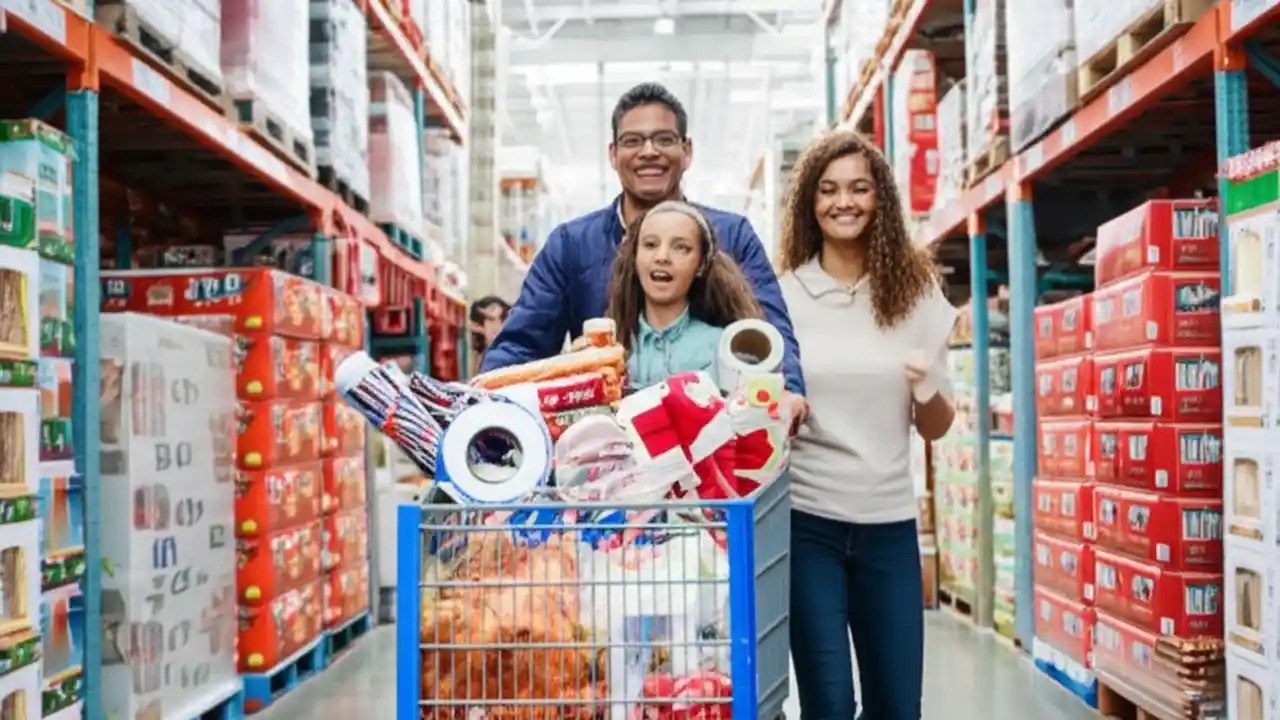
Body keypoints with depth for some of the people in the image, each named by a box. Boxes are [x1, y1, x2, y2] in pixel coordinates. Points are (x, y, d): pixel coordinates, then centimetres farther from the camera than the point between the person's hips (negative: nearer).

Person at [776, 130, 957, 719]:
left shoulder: (916, 290, 3)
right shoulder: (781, 294, -2)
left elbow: (936, 428, 7)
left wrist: (928, 391, -14)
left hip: (889, 524, 2)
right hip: (804, 520, -2)